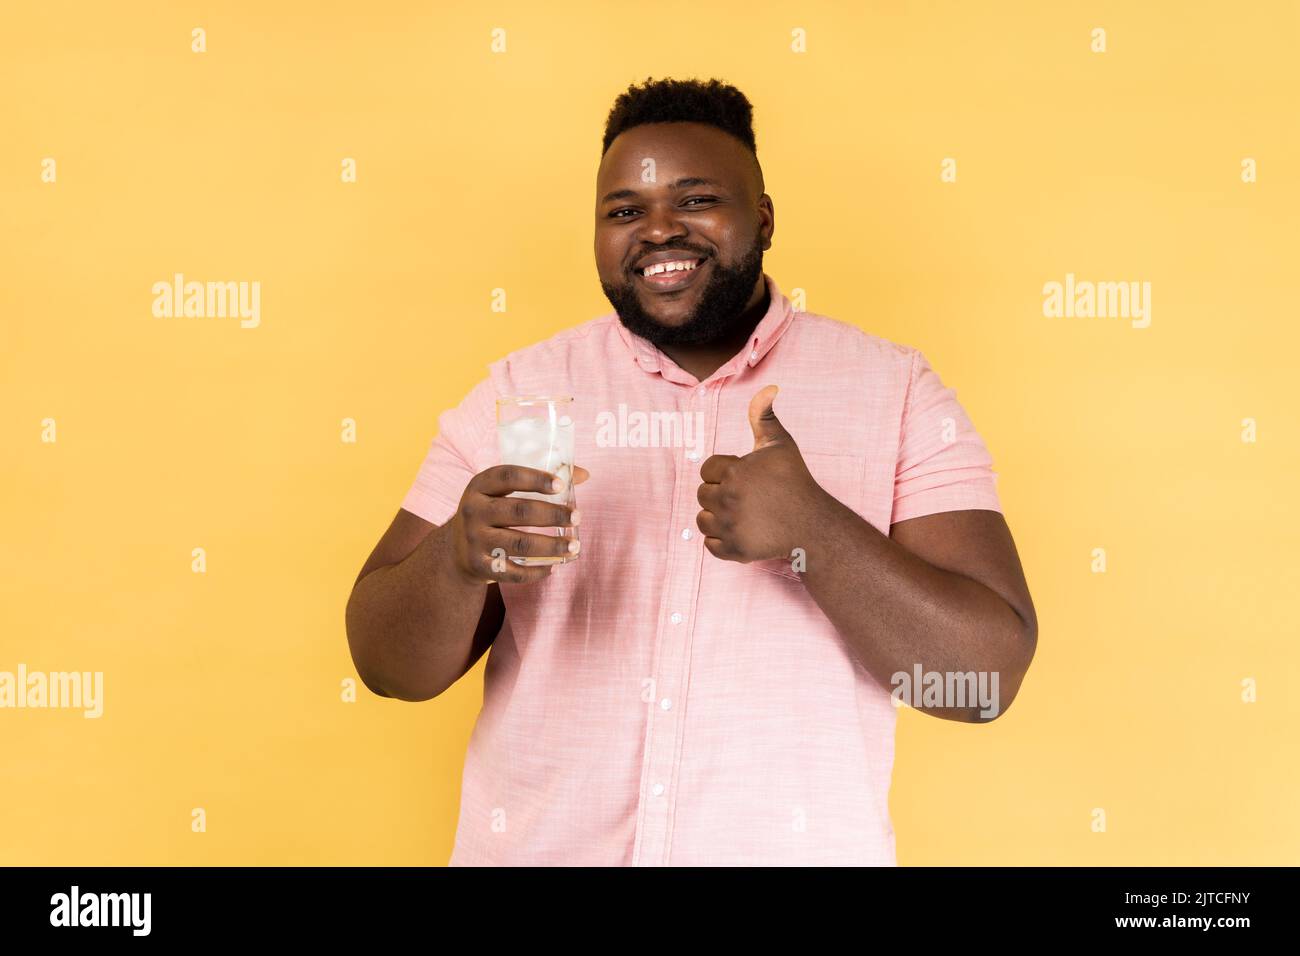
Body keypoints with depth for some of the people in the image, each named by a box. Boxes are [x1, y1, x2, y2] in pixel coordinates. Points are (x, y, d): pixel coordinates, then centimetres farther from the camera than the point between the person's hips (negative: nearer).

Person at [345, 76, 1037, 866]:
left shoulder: (895, 390, -6)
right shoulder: (518, 392, -2)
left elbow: (988, 674, -12)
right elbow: (391, 665, -3)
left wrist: (814, 530, -26)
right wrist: (459, 557, -24)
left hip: (797, 848, -1)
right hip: (534, 846, 1)